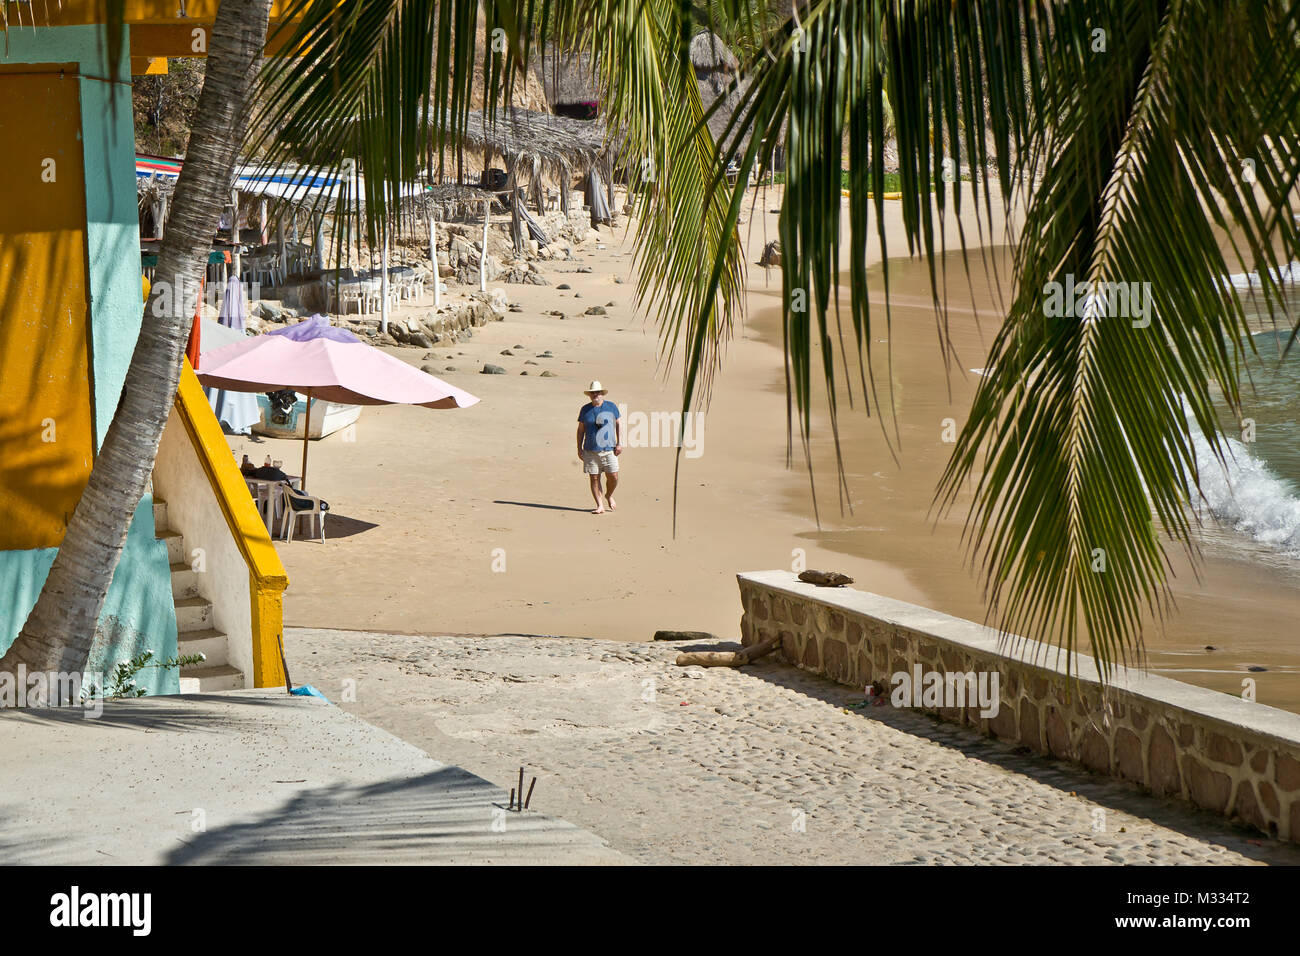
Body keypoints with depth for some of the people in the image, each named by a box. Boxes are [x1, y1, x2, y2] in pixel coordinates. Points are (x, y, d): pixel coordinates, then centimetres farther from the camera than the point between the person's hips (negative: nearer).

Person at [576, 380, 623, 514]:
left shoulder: (611, 407, 6)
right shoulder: (585, 409, 7)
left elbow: (618, 424, 12)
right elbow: (580, 430, 12)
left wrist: (619, 443, 3)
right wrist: (579, 448, 7)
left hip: (609, 449, -1)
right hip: (591, 451, 1)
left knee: (613, 477, -4)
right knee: (594, 478, -3)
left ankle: (609, 495, 25)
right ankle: (600, 505, 3)